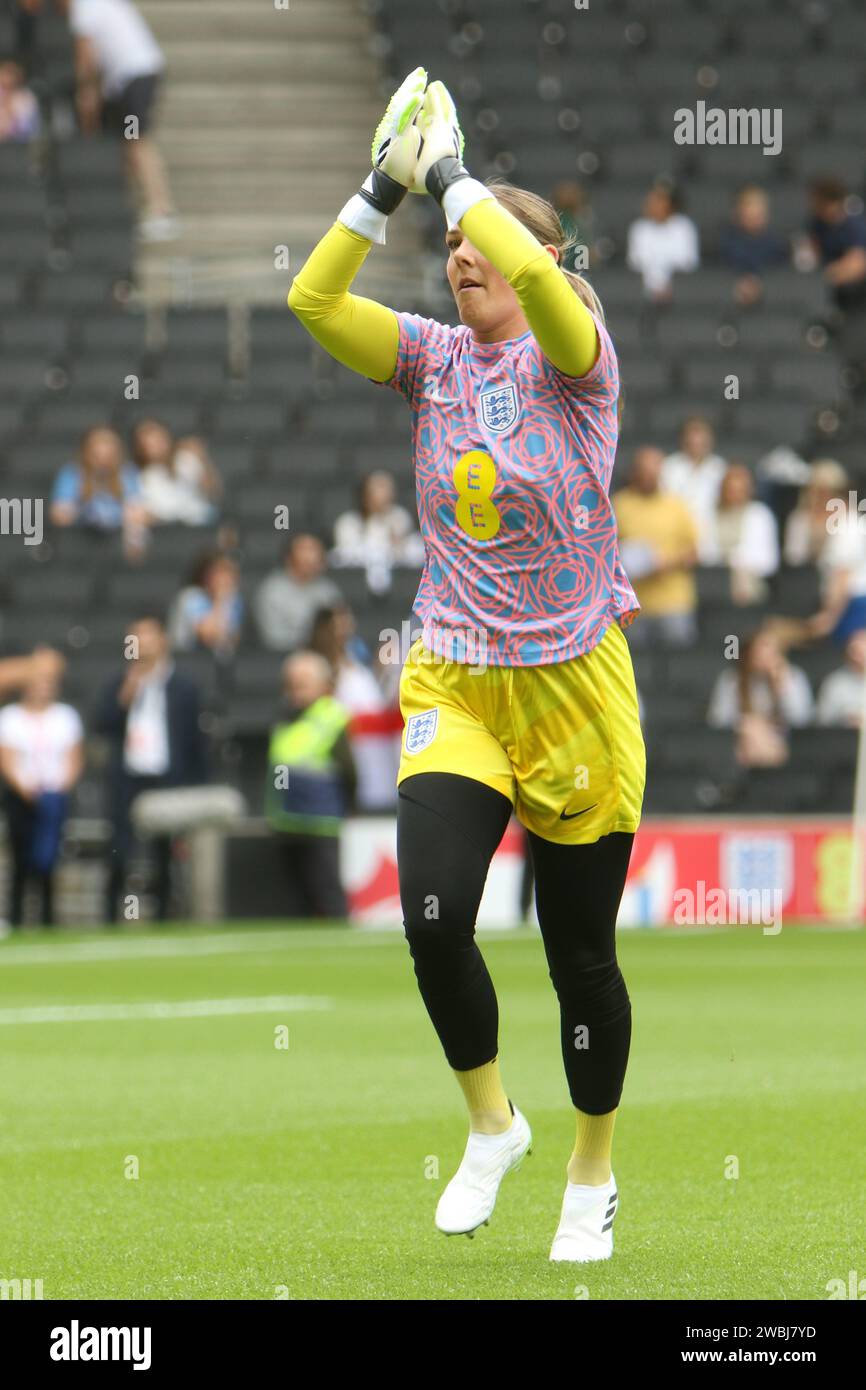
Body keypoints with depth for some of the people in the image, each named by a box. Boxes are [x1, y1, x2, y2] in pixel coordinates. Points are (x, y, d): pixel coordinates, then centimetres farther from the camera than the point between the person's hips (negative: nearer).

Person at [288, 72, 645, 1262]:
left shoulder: (574, 359, -8)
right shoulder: (434, 360, 4)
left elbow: (537, 280, -30)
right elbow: (311, 300, -9)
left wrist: (447, 169, -19)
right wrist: (385, 189, -15)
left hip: (574, 691, -3)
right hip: (455, 686, 3)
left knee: (582, 951, 5)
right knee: (434, 916, -18)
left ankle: (593, 1179, 25)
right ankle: (491, 1124, 6)